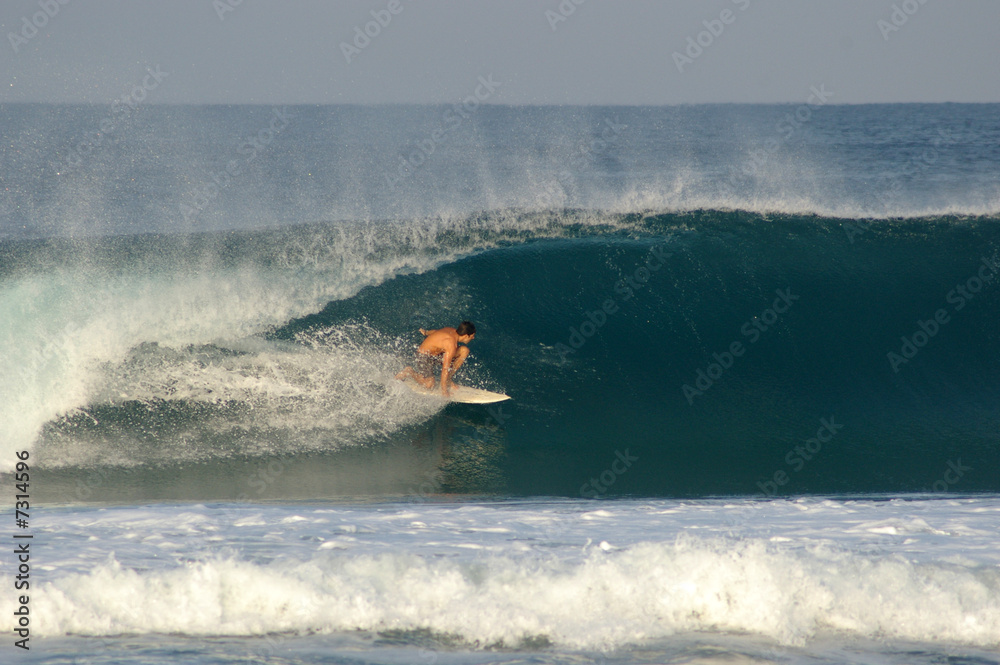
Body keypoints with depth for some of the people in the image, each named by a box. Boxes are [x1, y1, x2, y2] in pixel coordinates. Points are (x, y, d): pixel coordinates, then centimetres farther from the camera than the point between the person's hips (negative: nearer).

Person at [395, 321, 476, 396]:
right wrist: (444, 390, -24)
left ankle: (448, 379, 5)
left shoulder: (453, 331, -5)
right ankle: (409, 372, 6)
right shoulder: (451, 345, -32)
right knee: (429, 385, -19)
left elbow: (436, 331, 15)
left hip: (437, 354, 9)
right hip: (423, 357, -9)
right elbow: (445, 368, -29)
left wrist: (426, 332, 36)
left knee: (464, 351, -4)